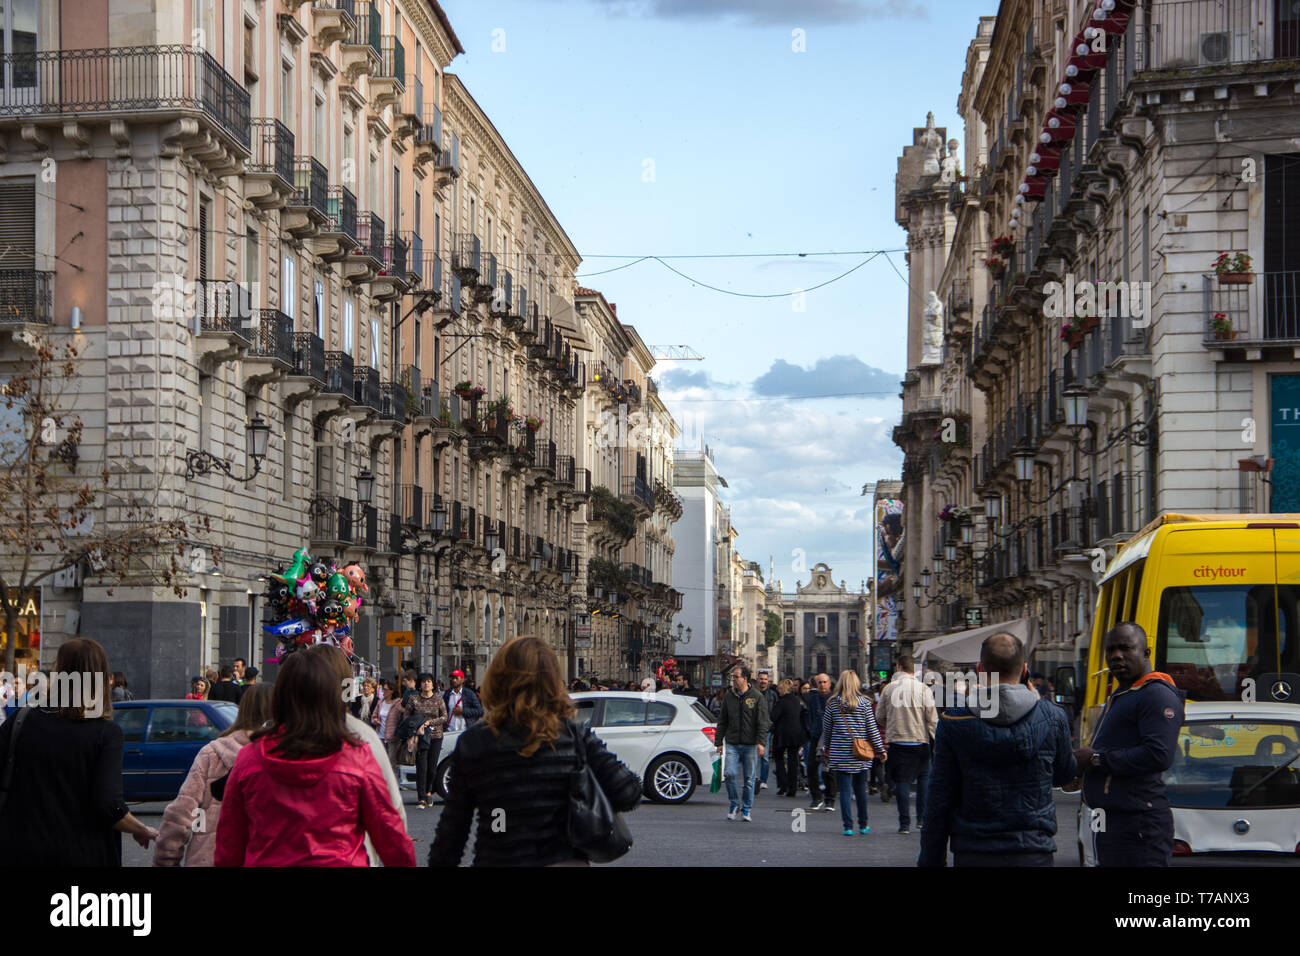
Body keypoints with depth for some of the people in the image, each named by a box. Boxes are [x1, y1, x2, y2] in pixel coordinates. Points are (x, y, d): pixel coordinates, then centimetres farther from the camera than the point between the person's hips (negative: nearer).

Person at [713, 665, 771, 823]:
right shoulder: (728, 696, 10)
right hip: (732, 744, 2)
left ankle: (746, 810, 14)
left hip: (750, 745, -2)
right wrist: (719, 741, 10)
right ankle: (734, 803, 9)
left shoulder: (757, 697, -1)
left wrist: (761, 742, -14)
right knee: (729, 774, -12)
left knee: (749, 778, 2)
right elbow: (722, 721, 15)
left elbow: (763, 722, -4)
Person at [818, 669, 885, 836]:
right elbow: (872, 729, -2)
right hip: (861, 754, 1)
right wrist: (880, 750, 6)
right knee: (860, 789, 12)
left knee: (845, 789, 0)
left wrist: (826, 748, 20)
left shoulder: (833, 703, -2)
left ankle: (848, 826, -5)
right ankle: (863, 825, 20)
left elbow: (826, 729, 5)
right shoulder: (864, 702, -2)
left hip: (840, 753, -1)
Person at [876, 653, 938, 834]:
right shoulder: (923, 689, -4)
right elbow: (932, 718, -6)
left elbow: (880, 717, 8)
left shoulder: (889, 689, 1)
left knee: (902, 781, 3)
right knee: (924, 777, 14)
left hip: (896, 741, 1)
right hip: (919, 740, -1)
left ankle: (905, 823, 0)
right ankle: (923, 818, 10)